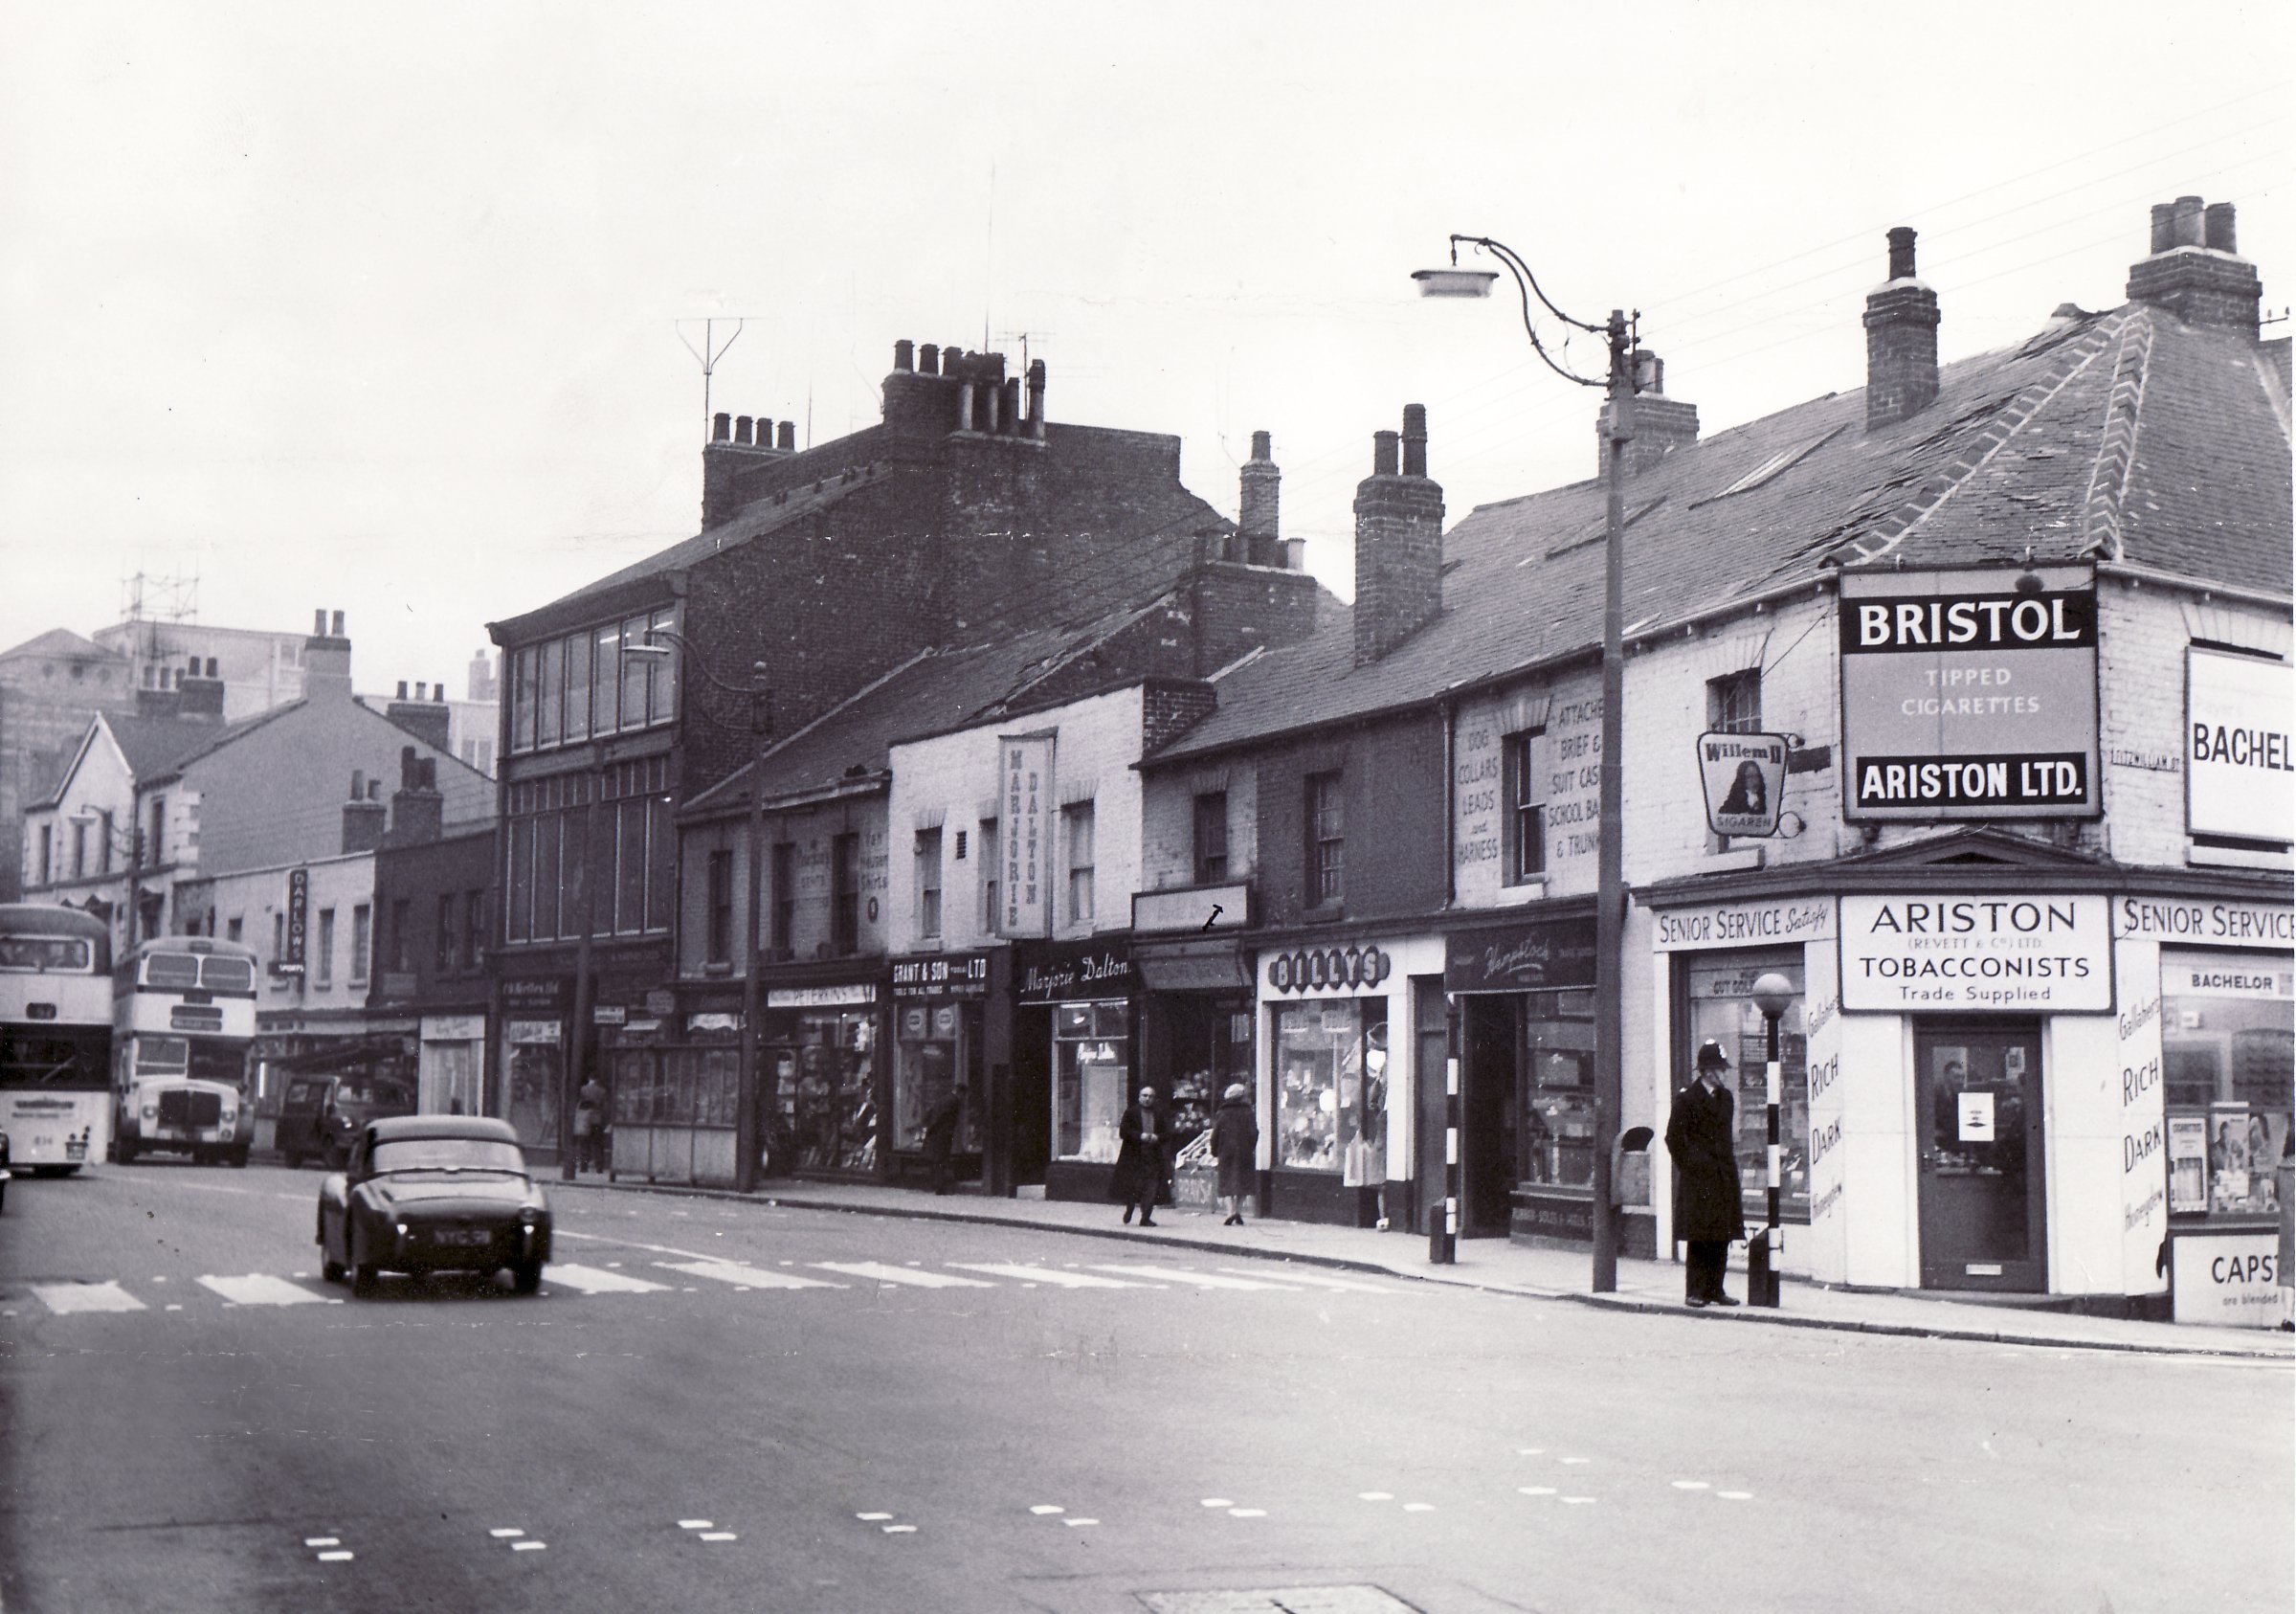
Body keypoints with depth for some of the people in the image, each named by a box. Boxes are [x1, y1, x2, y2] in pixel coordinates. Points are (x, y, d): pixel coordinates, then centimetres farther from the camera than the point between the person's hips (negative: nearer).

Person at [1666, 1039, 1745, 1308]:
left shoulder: (1726, 1098, 15)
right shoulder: (1687, 1098, -5)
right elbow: (1674, 1138, -4)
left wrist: (1729, 1167, 13)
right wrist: (1689, 1167, -6)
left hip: (1724, 1178, 6)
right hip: (1698, 1179, -6)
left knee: (1722, 1237, 5)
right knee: (1699, 1238, -6)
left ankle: (1715, 1289, 11)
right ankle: (1695, 1291, -2)